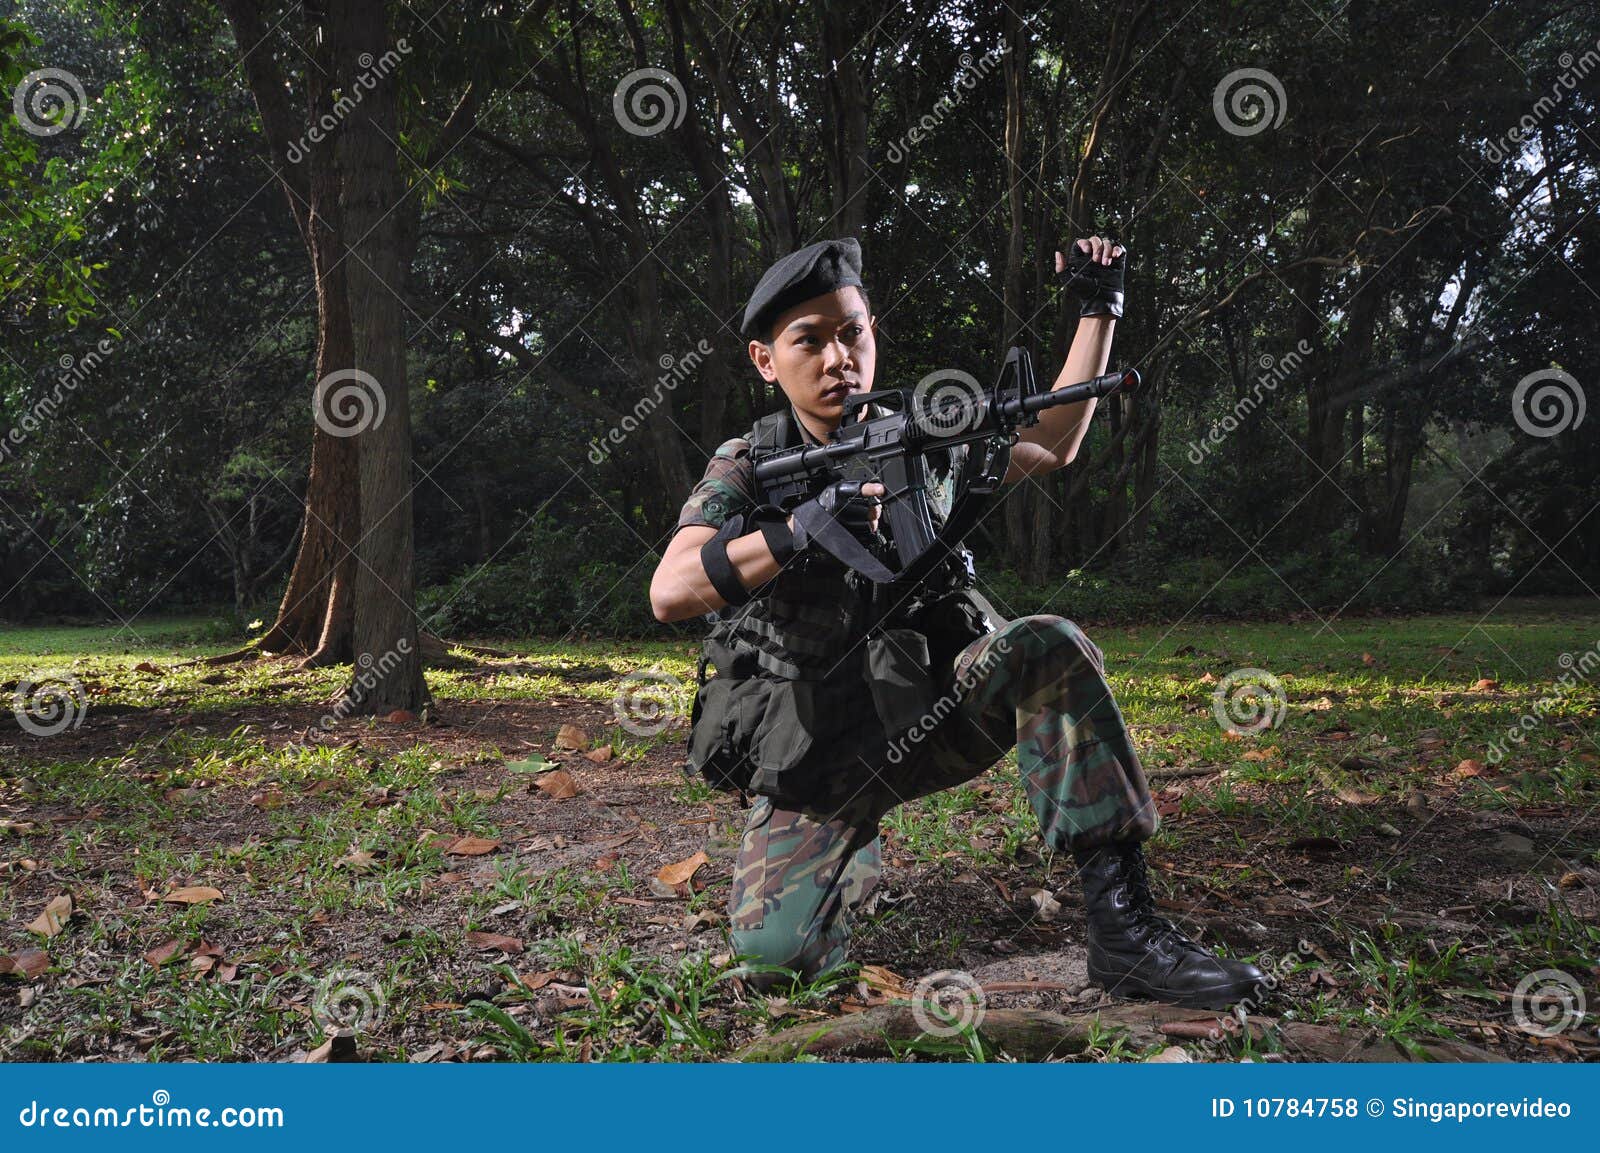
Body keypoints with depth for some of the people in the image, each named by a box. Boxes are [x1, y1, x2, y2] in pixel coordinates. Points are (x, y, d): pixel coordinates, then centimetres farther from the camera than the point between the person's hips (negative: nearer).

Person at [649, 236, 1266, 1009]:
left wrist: (1098, 311, 13)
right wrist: (797, 533, -38)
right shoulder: (746, 468, -8)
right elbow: (668, 594, -23)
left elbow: (1051, 448, 18)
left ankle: (1124, 929, -23)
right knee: (778, 955, -22)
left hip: (927, 713, 3)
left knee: (1049, 650, -26)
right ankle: (858, 856, 16)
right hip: (815, 757, -2)